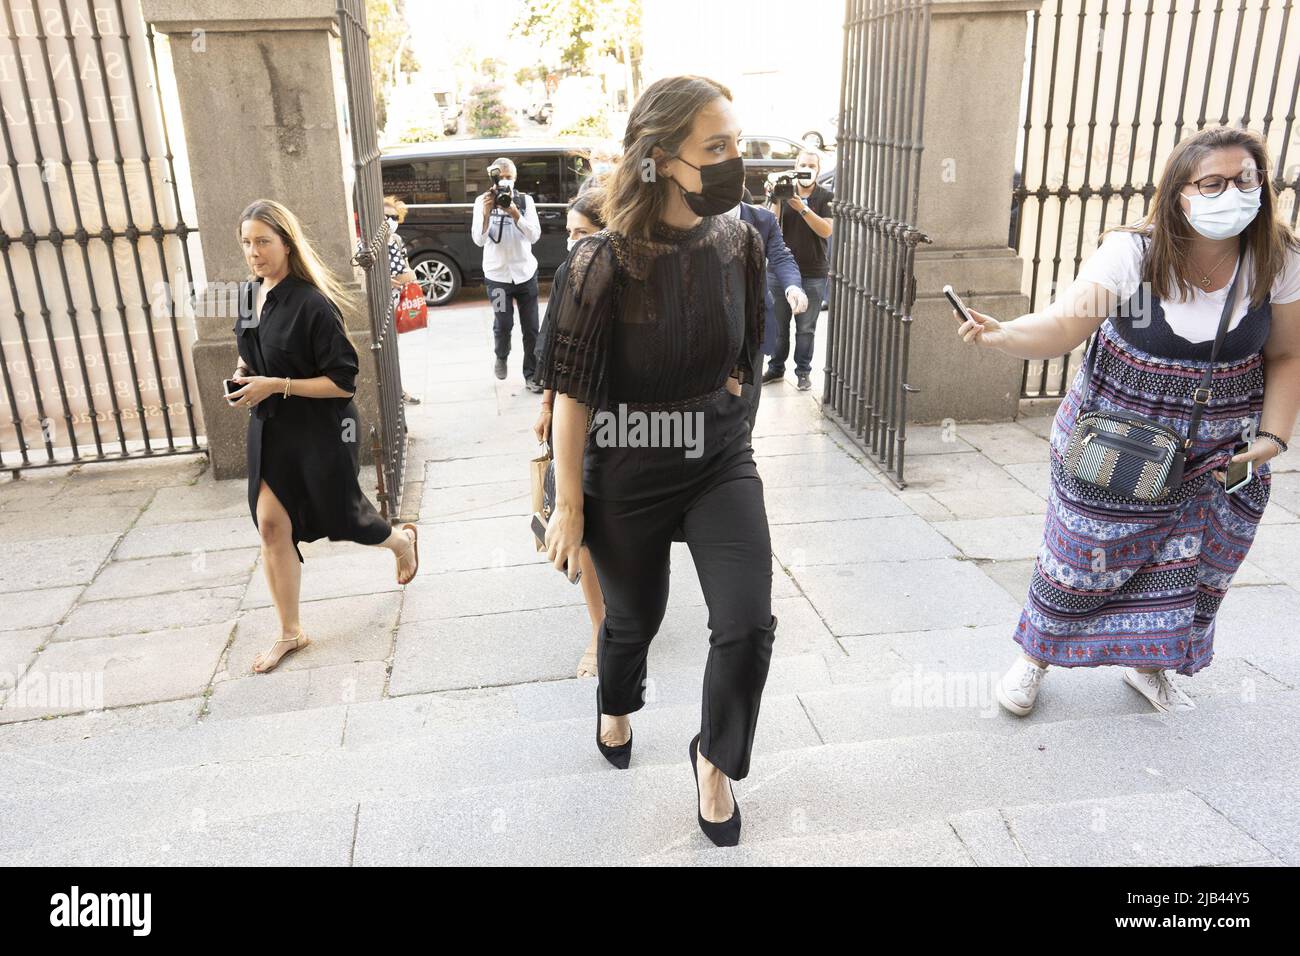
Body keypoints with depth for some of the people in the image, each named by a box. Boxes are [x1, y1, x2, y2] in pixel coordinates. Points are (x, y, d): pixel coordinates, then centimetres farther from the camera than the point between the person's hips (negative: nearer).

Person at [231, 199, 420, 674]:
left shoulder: (313, 305, -21)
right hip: (269, 428, 7)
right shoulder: (248, 294, 2)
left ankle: (402, 540, 47)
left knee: (340, 517, 12)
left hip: (321, 433, -6)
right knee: (271, 524, 2)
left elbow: (343, 382, -20)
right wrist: (242, 377, -1)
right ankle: (291, 633, 16)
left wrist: (276, 385, -24)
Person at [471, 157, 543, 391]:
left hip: (525, 272, 1)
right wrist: (486, 212, -23)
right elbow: (479, 240, -10)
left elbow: (534, 235, -11)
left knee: (530, 327, 2)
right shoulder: (482, 201, -1)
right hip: (497, 274, -1)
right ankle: (502, 356, 25)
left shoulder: (525, 200, 0)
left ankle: (531, 374, 16)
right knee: (503, 324, -7)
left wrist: (514, 213, -23)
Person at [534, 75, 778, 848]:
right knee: (636, 617, 18)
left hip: (720, 464, 3)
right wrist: (569, 507, -12)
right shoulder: (606, 263, -20)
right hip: (626, 479, -3)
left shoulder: (740, 245, -6)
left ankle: (717, 761, 23)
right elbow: (573, 395, -15)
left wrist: (708, 410, 3)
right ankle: (616, 709, 55)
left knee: (748, 625, -8)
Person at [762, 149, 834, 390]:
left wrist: (802, 208, -19)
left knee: (806, 328, 3)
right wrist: (776, 201, -17)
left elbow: (826, 230, -11)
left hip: (814, 273, -2)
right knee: (778, 324, 9)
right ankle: (776, 368, 21)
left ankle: (803, 372, 12)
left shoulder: (826, 197, 1)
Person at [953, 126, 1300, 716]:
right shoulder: (1131, 253, -20)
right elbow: (1059, 328, -29)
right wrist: (1002, 335, -49)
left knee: (1191, 564, 15)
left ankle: (1147, 664, 41)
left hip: (1221, 453, 3)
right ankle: (1034, 657, 31)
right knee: (1082, 554, 6)